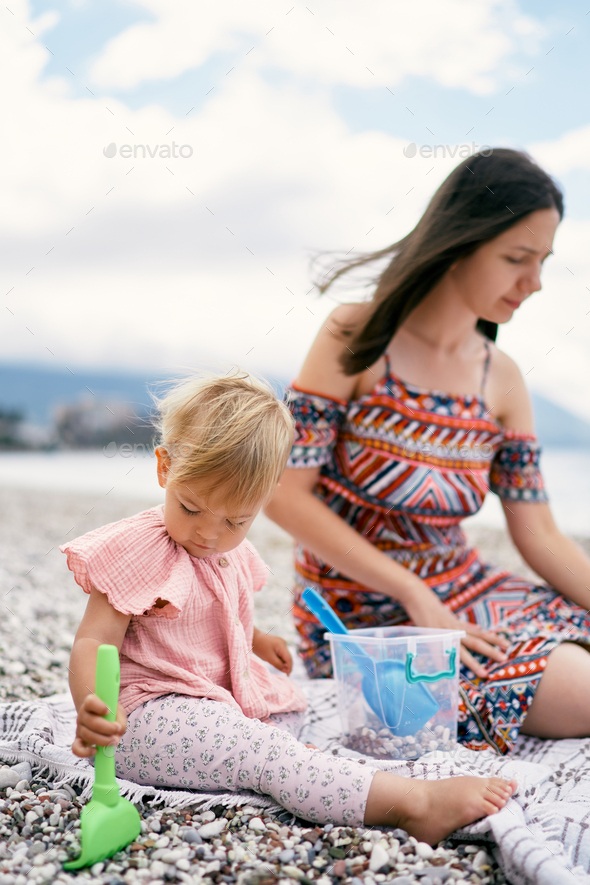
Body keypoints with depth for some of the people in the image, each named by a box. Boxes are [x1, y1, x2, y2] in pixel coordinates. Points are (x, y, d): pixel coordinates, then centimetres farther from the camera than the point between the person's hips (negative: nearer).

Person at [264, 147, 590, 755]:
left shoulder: (501, 380, 4)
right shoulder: (356, 338, -12)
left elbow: (539, 536, 4)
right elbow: (285, 495, -16)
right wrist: (415, 598, -19)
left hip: (463, 594, 6)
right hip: (365, 612, -6)